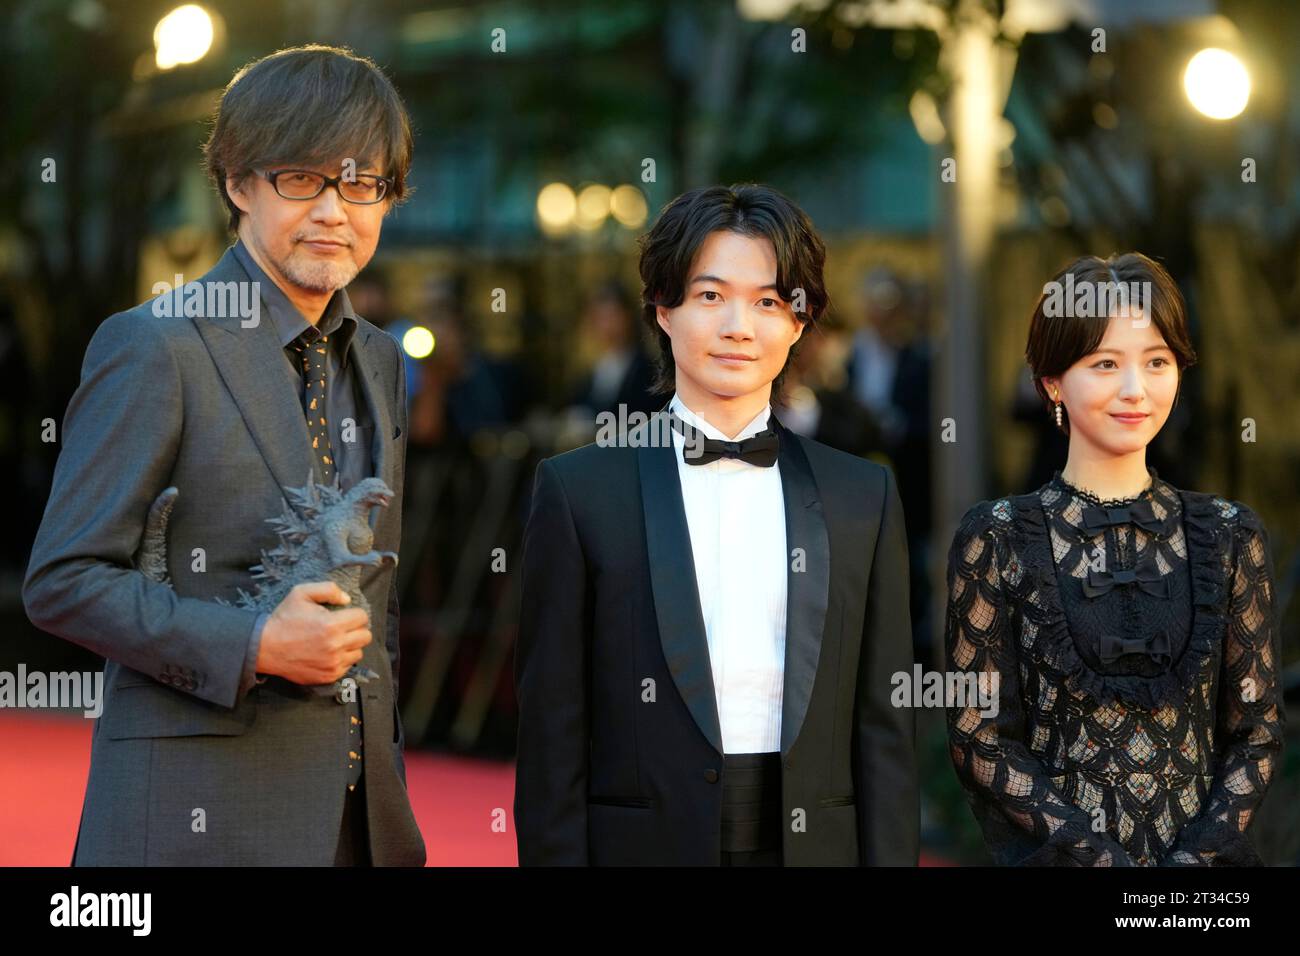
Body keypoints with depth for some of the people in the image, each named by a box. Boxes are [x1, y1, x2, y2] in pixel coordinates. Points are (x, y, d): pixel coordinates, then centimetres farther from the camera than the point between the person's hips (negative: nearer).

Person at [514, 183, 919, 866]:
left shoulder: (861, 496, 6)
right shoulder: (580, 491, -1)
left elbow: (882, 729, 5)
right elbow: (550, 739, -2)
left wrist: (888, 856, -2)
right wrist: (556, 856, -9)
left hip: (814, 843, 2)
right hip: (646, 843, -2)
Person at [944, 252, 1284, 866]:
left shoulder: (1227, 536, 1)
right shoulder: (998, 539, -6)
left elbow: (1257, 731, 1)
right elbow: (978, 736, -8)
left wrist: (1197, 854, -13)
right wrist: (1095, 855, -17)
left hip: (1203, 850, 2)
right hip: (1058, 856, -2)